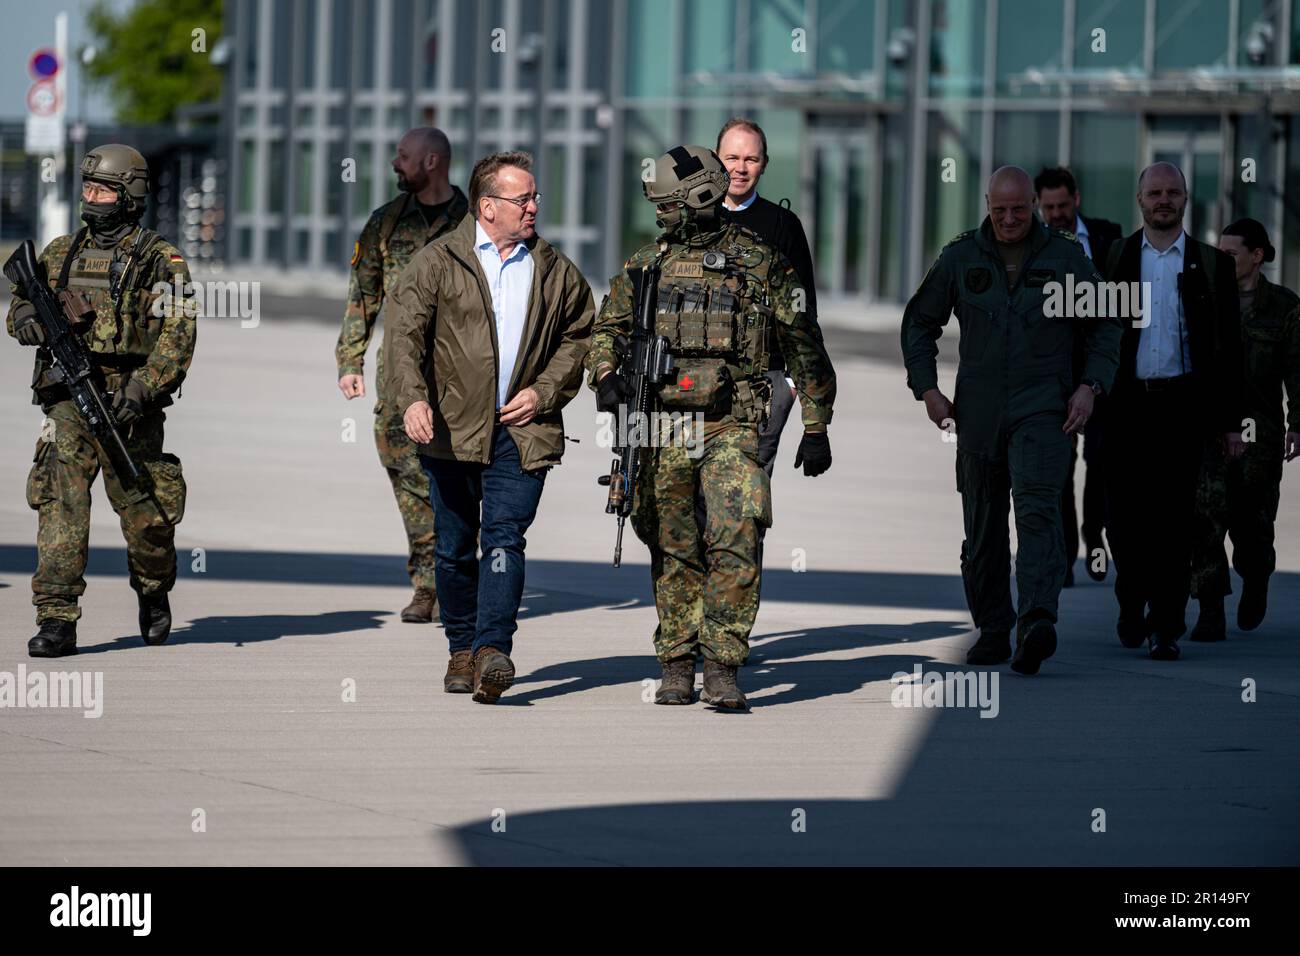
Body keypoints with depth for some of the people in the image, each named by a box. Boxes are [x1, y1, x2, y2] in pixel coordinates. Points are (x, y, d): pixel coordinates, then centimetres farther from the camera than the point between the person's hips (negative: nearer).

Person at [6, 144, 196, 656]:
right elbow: (18, 307, 18)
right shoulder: (60, 252, 12)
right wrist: (30, 320, -7)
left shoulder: (161, 260, -1)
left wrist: (141, 389, -20)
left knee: (143, 511, 5)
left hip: (130, 405, -3)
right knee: (60, 503, -10)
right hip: (68, 401, 3)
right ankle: (56, 622, -13)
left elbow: (176, 335, -8)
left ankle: (154, 592, 35)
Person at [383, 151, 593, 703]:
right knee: (455, 547, 7)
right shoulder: (437, 263, 0)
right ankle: (462, 650, 21)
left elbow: (579, 336, 18)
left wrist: (544, 391, 3)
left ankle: (493, 649, -21)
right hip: (452, 429, 0)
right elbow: (405, 334, -7)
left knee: (504, 538, -13)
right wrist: (412, 399, -22)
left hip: (522, 431, 0)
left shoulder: (553, 270, 10)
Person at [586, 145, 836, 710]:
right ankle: (677, 667, 16)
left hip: (731, 430, -3)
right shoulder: (645, 265, 10)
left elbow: (803, 346, 7)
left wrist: (816, 427, 7)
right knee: (675, 553, 7)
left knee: (737, 542, -16)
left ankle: (722, 669, -13)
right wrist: (606, 374, -7)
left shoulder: (760, 264, 2)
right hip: (663, 429, 3)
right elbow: (607, 329, 16)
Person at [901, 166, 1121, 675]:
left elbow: (1104, 327, 11)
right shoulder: (960, 257, 5)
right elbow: (919, 323, 15)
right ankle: (992, 629, 18)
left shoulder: (1066, 256, 3)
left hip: (1043, 408, -3)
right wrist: (927, 389, 5)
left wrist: (1090, 386, -3)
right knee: (983, 527, 6)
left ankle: (1037, 622, -34)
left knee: (1038, 507, -21)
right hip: (979, 412, 3)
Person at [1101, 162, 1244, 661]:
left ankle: (1165, 625, -1)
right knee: (1125, 517, 2)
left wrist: (1230, 420, 3)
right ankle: (1133, 606, 24)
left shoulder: (1211, 264, 7)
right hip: (1125, 405, 1)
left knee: (1174, 519, -5)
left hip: (1181, 405, -1)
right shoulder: (1114, 258, 8)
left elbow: (1229, 346, 8)